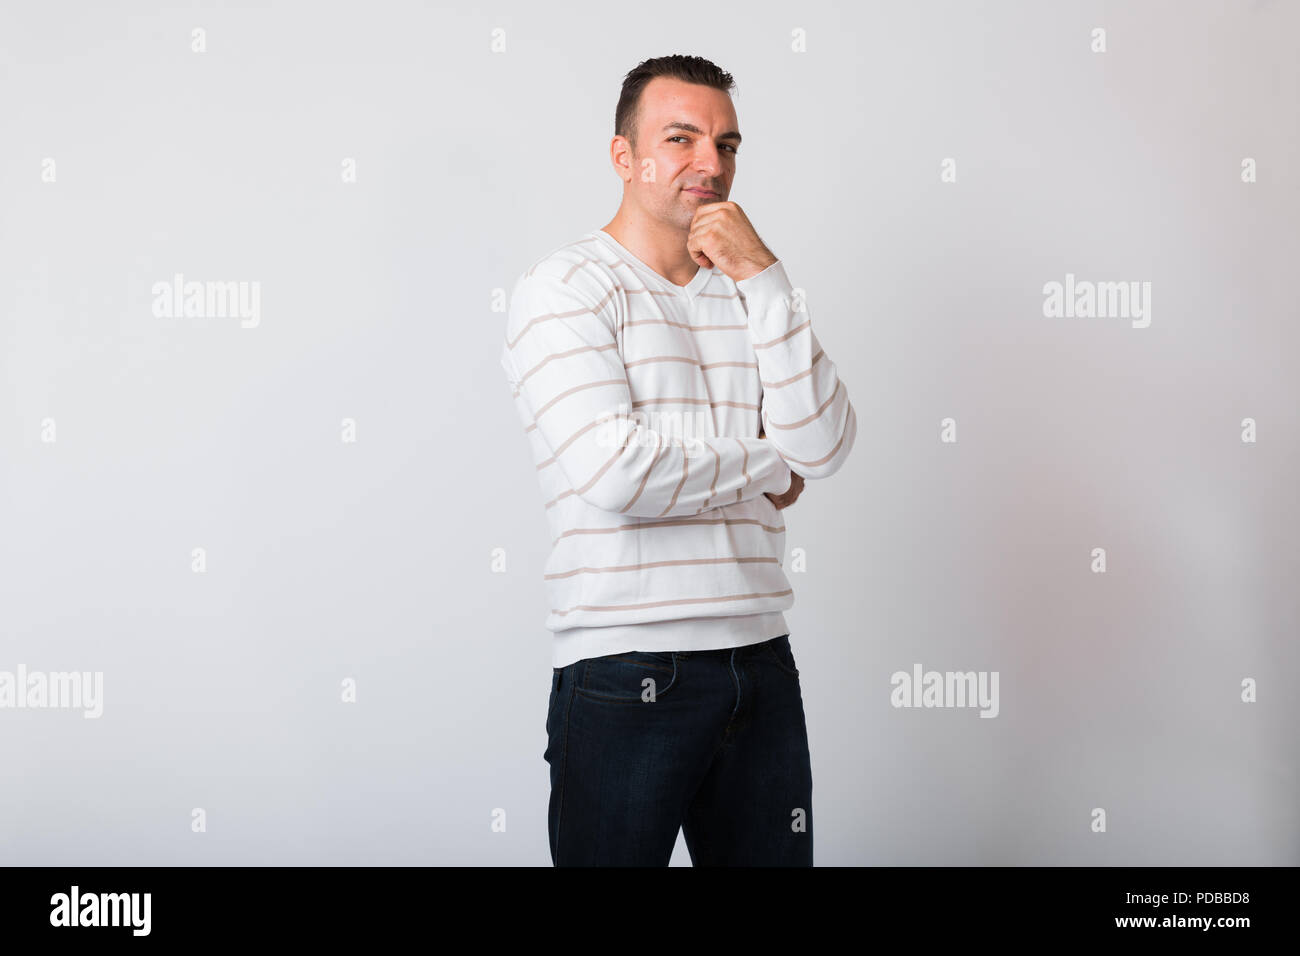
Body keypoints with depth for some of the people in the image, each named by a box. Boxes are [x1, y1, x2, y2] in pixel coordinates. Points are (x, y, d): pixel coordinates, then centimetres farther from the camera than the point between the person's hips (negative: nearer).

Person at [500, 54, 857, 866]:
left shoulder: (746, 295, 14)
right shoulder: (567, 288, -4)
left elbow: (825, 447, -2)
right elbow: (616, 471, -20)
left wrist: (764, 277, -7)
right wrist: (766, 469, -4)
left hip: (762, 661, 6)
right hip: (627, 677, -5)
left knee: (774, 858, 11)